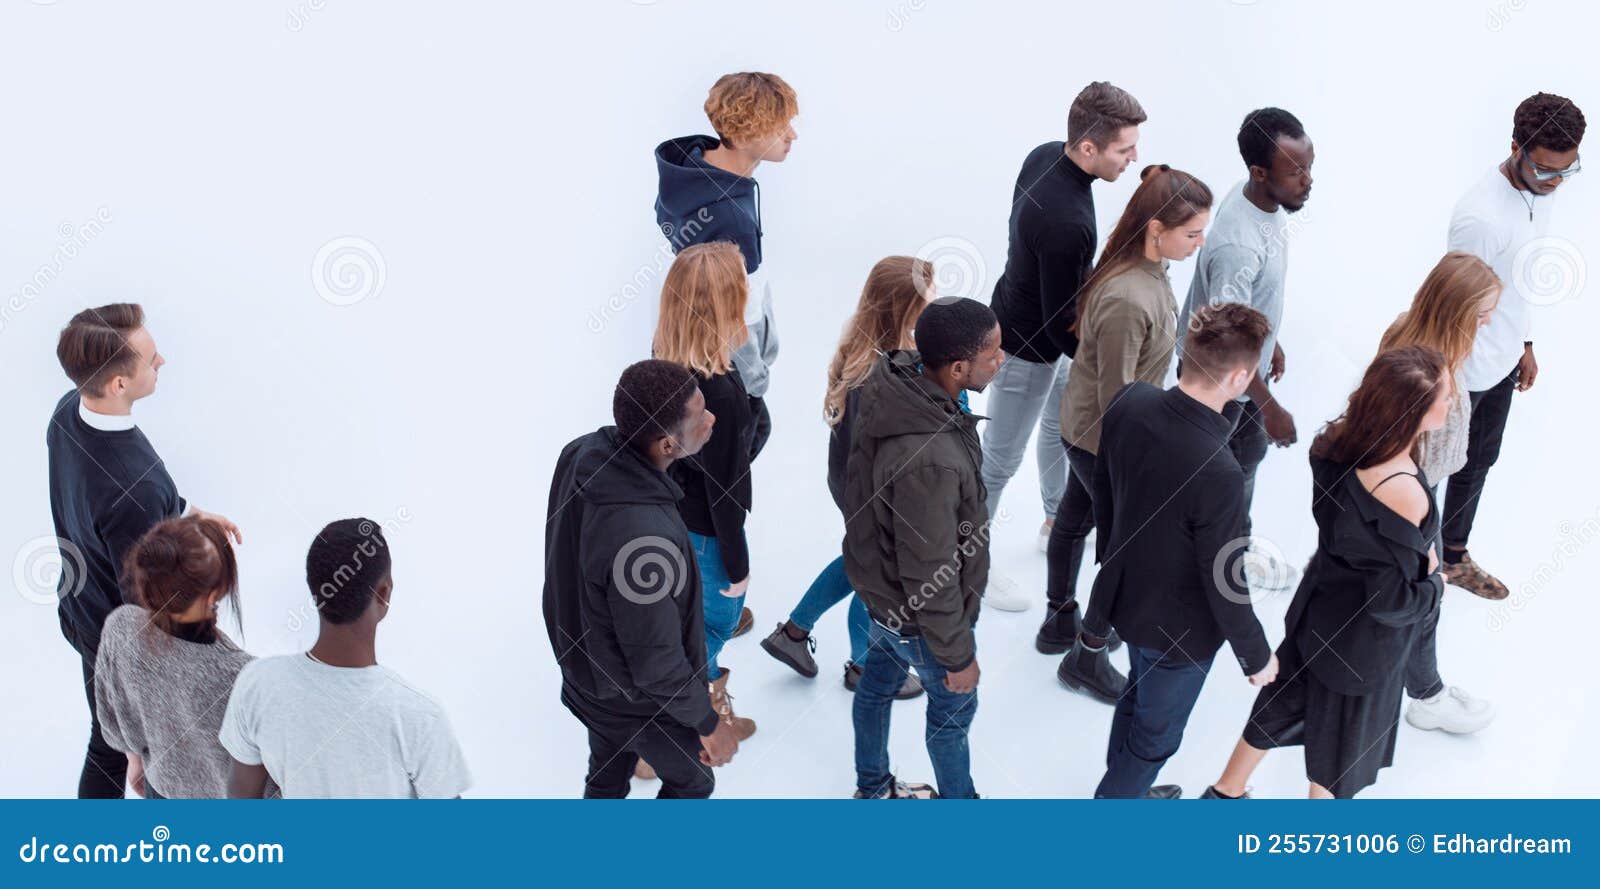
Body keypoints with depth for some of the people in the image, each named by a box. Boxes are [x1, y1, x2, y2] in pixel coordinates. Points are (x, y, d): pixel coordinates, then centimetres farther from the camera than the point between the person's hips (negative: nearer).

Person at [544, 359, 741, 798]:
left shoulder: (580, 453, -19)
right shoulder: (642, 535, -44)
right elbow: (656, 664, -30)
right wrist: (708, 722, -13)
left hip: (586, 674, 7)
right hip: (641, 702, -7)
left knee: (607, 779, 31)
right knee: (691, 782, 24)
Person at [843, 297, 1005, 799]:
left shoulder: (893, 381, -17)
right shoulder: (929, 461, -42)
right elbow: (930, 577, -30)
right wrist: (958, 655, -16)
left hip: (881, 587, 8)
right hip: (917, 613, -8)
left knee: (877, 685, 28)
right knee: (954, 709, 19)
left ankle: (872, 788, 54)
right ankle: (959, 801, 46)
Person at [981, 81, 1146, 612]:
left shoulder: (1045, 156, -11)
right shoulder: (1066, 222, -39)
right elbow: (1059, 324, -30)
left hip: (1026, 311, 10)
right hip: (1027, 348, -10)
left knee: (1063, 424, 28)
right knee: (1001, 459, 8)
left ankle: (1057, 521, 51)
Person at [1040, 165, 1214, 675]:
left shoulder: (1144, 265, -7)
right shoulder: (1128, 300, -36)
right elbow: (1116, 398, -26)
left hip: (1082, 425, 9)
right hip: (1105, 440, -9)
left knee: (1076, 518, 26)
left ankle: (1060, 624, 49)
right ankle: (1087, 660, 26)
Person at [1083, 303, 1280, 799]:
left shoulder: (1131, 401, -18)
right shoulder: (1218, 474, -38)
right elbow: (1224, 583, -25)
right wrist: (1257, 656, -7)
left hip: (1124, 593, 7)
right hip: (1179, 627, -7)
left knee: (1137, 696, 32)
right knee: (1156, 735, 19)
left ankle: (1126, 792, 57)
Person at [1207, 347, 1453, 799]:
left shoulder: (1338, 440, -15)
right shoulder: (1404, 493, -37)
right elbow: (1390, 601, -28)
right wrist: (1435, 586, -9)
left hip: (1318, 604, 6)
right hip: (1363, 641, -6)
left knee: (1285, 699, 28)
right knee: (1346, 734, 20)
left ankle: (1224, 792, 48)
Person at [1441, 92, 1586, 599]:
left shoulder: (1541, 192, -3)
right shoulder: (1480, 216, -31)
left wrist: (1526, 344, 18)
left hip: (1502, 362, 8)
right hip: (1462, 371, -8)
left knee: (1479, 462, 23)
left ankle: (1454, 556, 42)